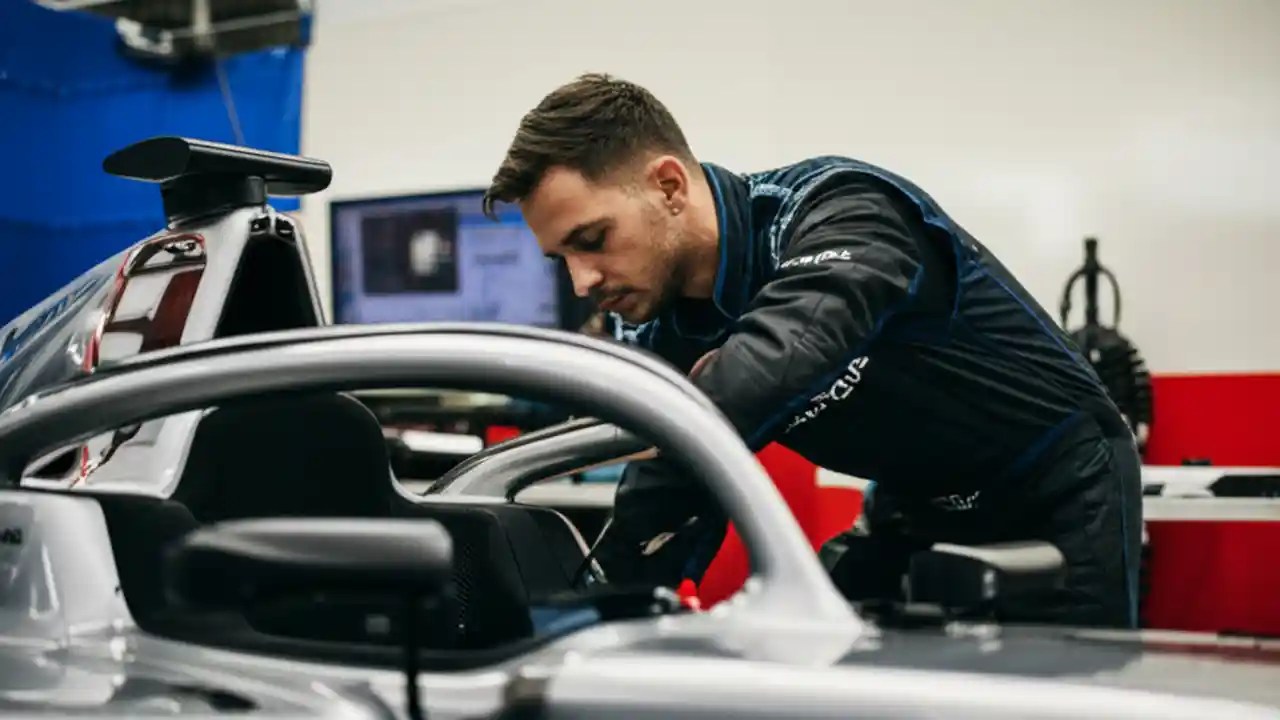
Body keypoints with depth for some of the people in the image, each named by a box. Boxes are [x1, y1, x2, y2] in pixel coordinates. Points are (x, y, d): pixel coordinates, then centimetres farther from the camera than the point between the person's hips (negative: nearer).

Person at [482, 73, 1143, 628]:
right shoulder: (661, 336, -9)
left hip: (1058, 497, -6)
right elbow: (655, 531, -8)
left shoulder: (838, 212, -30)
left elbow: (794, 353, -51)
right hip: (916, 513, 6)